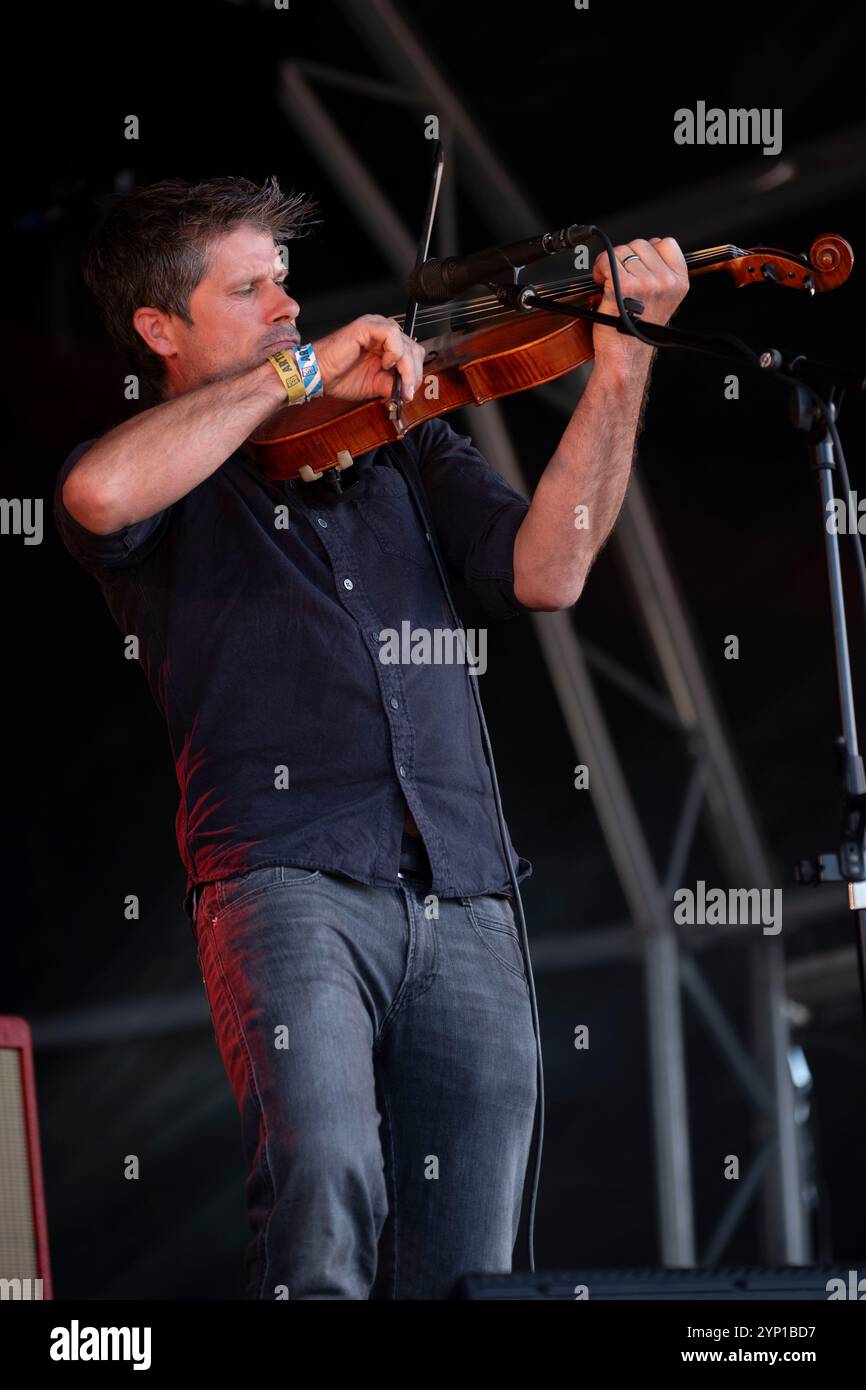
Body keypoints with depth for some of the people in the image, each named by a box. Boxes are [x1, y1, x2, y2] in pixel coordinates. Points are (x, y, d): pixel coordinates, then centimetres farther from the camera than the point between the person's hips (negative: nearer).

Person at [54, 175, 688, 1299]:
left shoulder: (398, 442, 24)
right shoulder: (165, 489, 12)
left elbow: (543, 572, 10)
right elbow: (101, 494, -14)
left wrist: (621, 367, 2)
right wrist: (303, 373, -7)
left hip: (464, 899, 4)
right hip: (290, 878, -4)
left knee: (461, 1268, 0)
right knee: (327, 1195, -27)